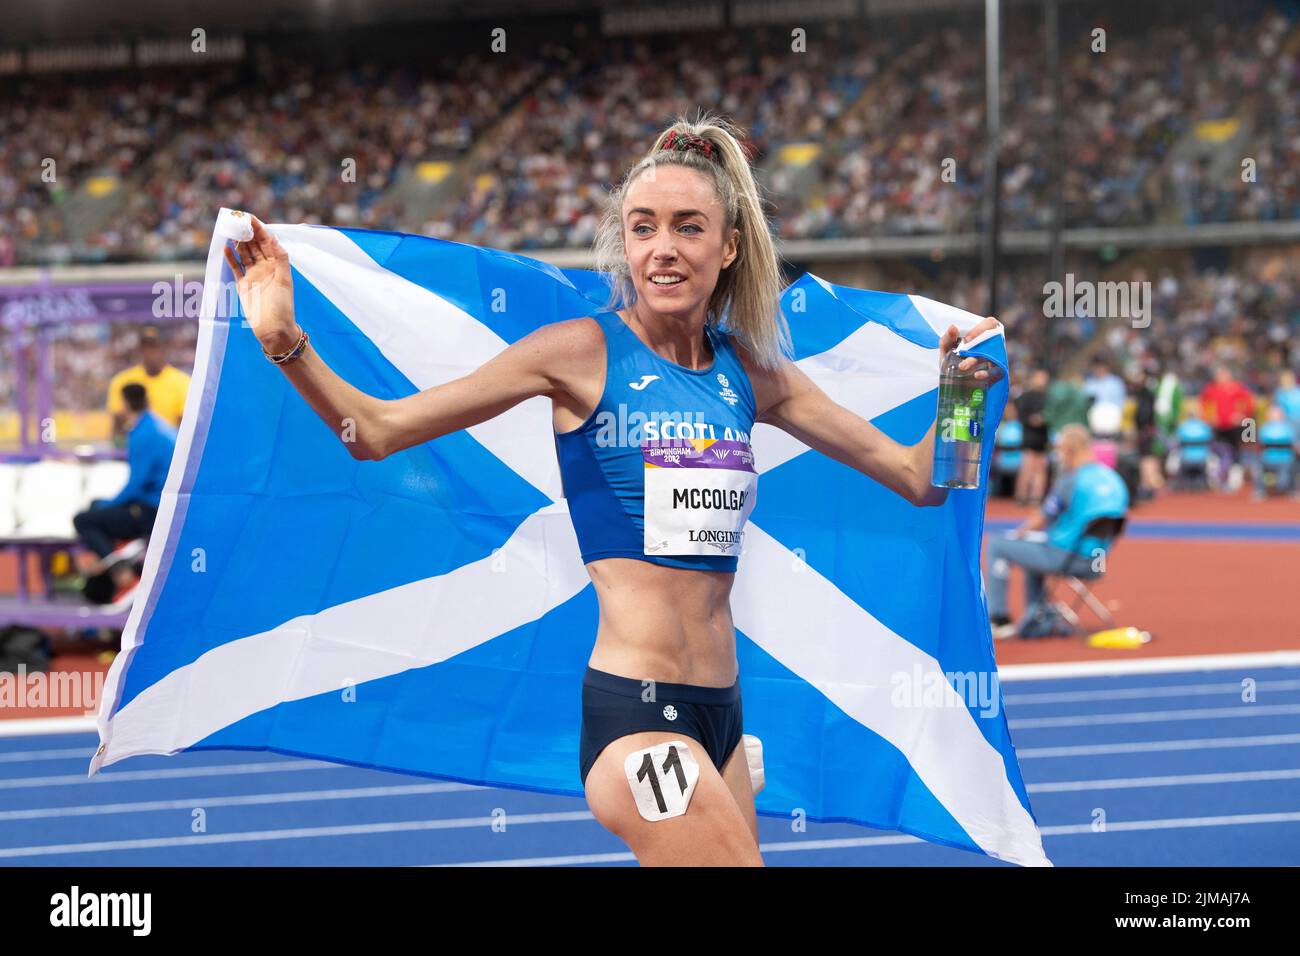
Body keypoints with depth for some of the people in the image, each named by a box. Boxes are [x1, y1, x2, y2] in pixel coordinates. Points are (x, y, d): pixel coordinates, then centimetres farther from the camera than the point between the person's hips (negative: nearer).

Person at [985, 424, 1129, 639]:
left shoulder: (1070, 481, -19)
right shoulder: (1115, 480, 4)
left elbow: (1042, 519, -10)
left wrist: (1020, 532, 12)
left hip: (1065, 557, -8)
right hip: (1095, 557, 8)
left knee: (997, 546, 5)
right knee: (1033, 545, 35)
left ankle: (999, 620, 7)